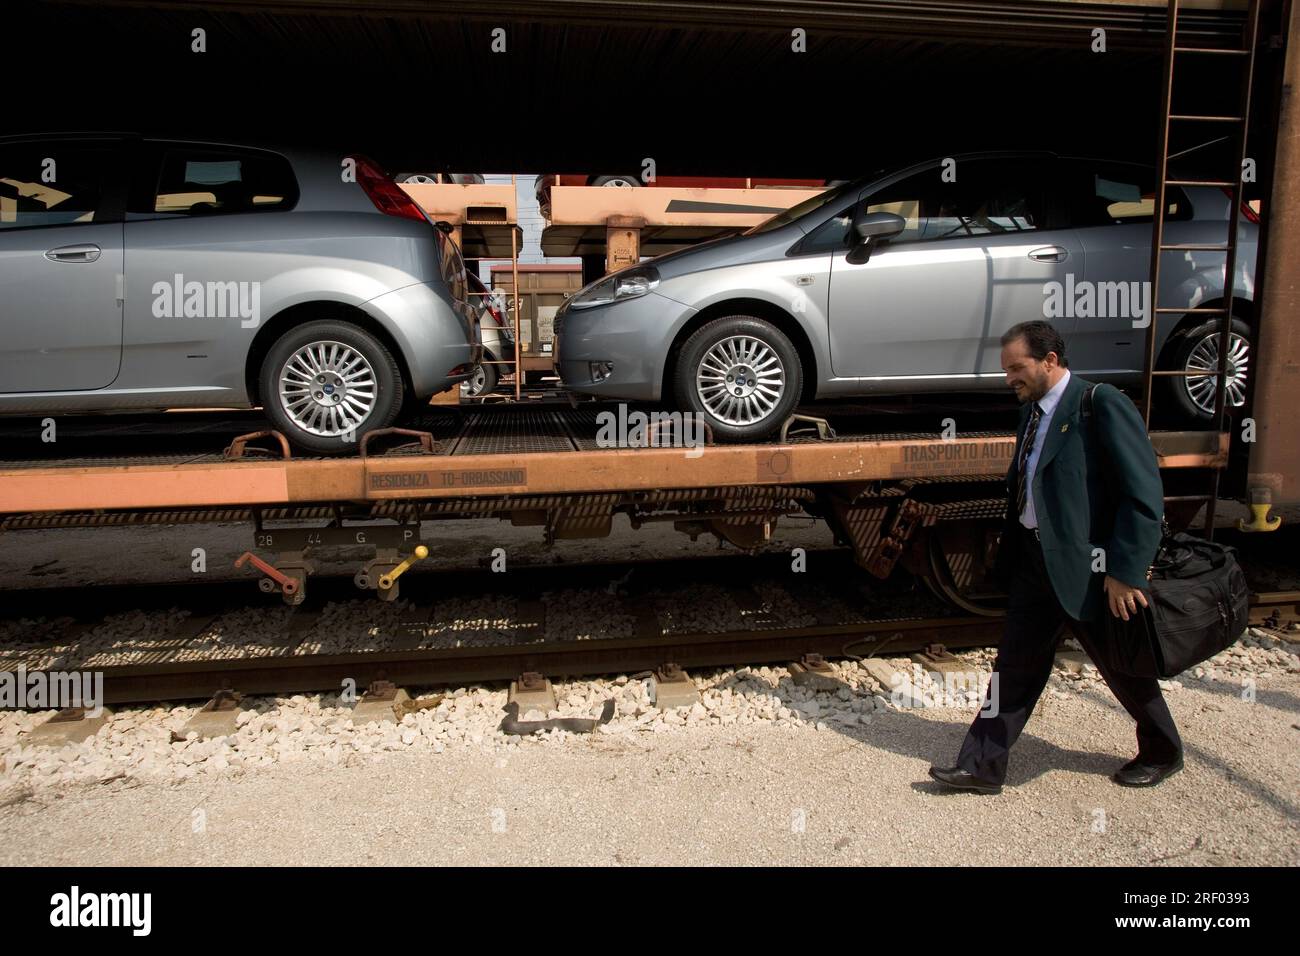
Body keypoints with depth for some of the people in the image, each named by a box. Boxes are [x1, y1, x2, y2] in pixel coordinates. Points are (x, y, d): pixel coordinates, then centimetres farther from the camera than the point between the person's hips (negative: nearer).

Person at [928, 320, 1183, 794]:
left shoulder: (1102, 405, -16)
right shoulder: (1032, 410, 9)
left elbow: (1144, 494, -19)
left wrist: (1125, 572, -22)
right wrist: (1011, 551, 14)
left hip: (1089, 565, -7)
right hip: (1035, 560, 7)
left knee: (1123, 666, 14)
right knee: (1014, 666, 10)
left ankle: (1162, 753, 39)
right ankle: (982, 766, 18)